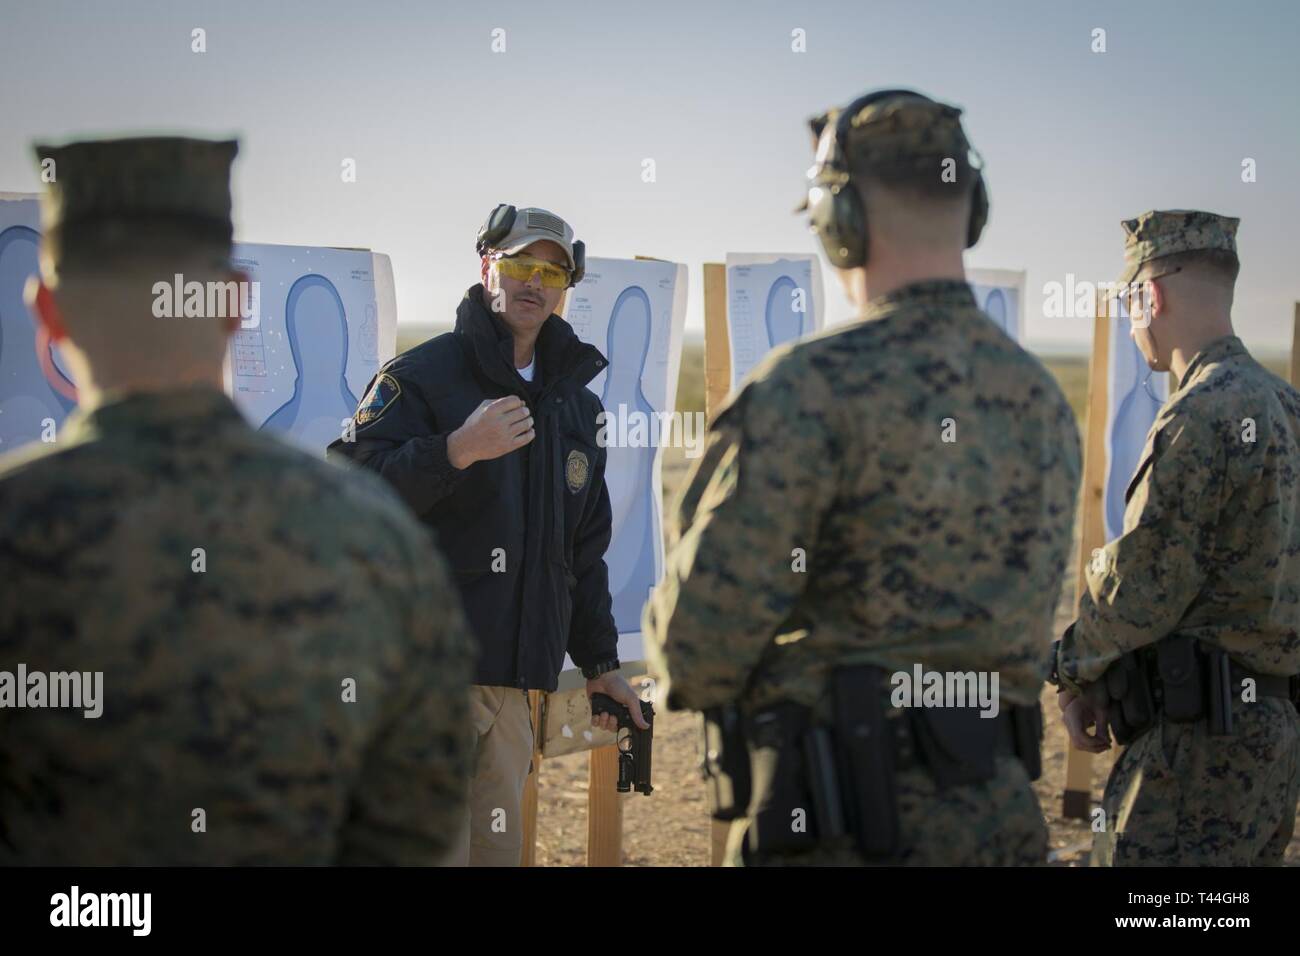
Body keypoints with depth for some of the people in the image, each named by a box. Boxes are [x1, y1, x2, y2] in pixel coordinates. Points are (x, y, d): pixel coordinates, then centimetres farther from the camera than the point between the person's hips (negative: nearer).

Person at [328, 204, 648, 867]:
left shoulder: (576, 404, 18)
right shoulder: (421, 376, -3)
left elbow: (584, 549, 23)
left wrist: (600, 662, 20)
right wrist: (458, 449, -25)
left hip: (516, 684, 7)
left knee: (499, 848, 10)